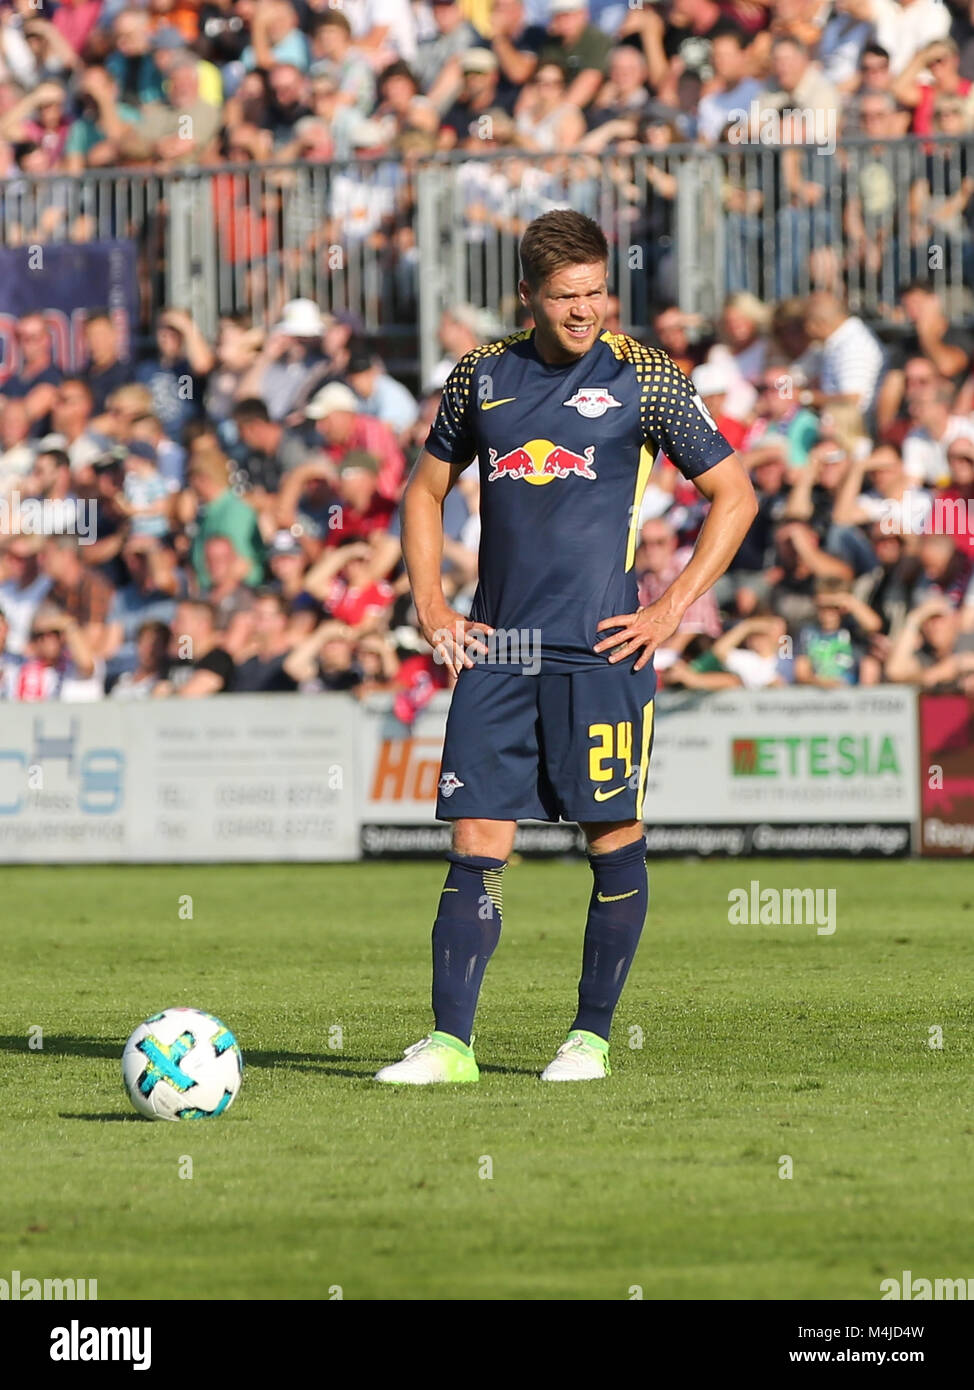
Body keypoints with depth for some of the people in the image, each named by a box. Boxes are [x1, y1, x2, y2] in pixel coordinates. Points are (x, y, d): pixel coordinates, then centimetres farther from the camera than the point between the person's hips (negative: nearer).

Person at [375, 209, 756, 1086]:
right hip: (494, 651, 3)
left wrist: (672, 610, -2)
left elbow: (734, 495, 4)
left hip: (599, 652, -3)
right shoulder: (482, 375, 10)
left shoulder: (642, 379, 0)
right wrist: (429, 602, 9)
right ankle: (449, 1043, -3)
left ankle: (592, 1037, 13)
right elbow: (426, 490, 22)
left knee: (614, 840, 1)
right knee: (477, 842, -2)